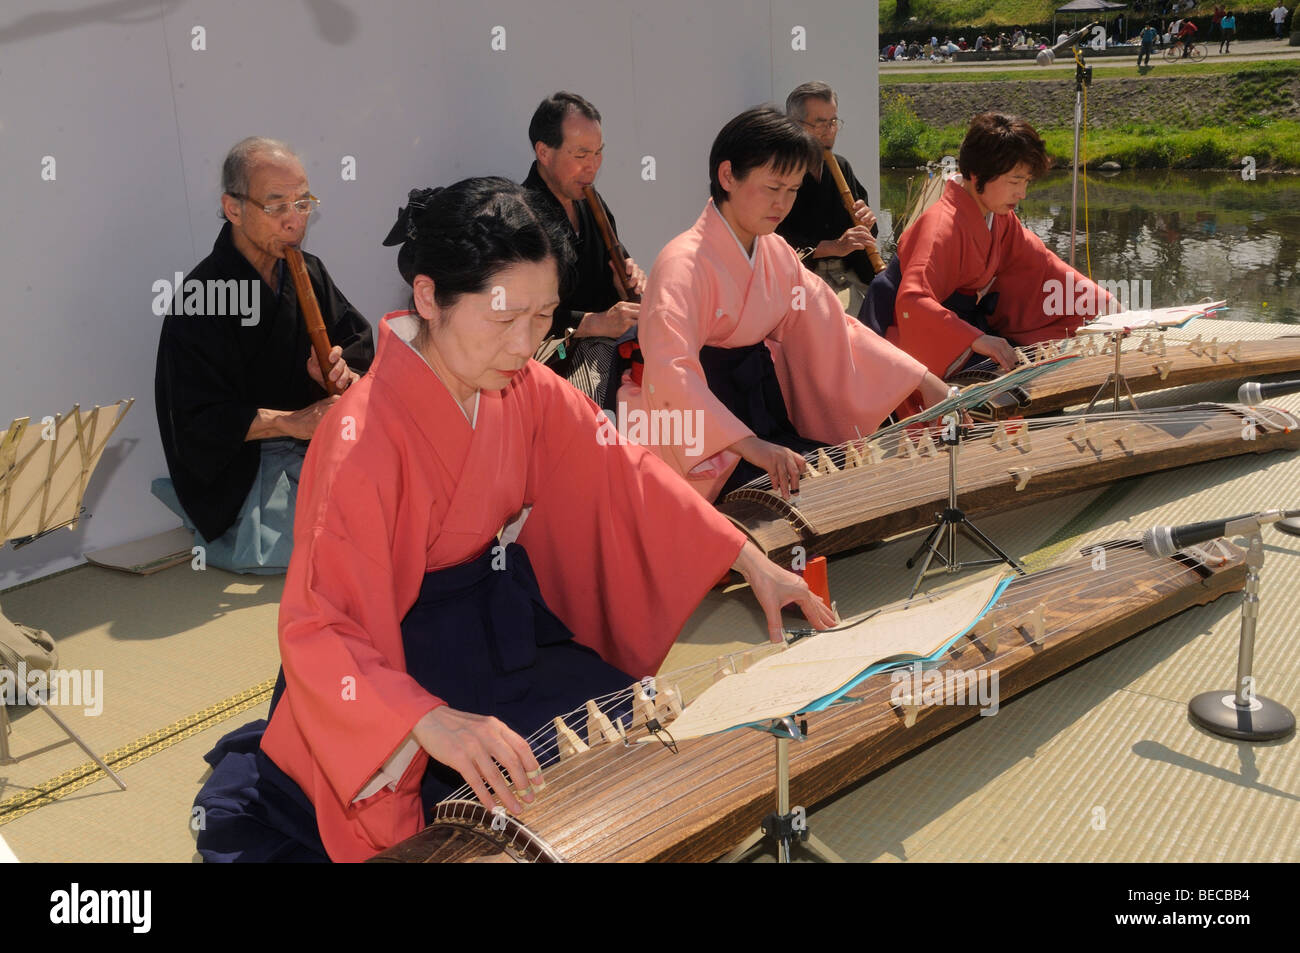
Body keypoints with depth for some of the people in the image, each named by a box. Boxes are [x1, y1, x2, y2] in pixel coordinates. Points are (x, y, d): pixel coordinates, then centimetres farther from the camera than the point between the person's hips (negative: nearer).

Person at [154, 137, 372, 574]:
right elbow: (197, 424, -18)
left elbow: (359, 341, 11)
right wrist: (294, 423, -25)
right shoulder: (199, 298, -16)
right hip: (242, 469, -6)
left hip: (316, 445, 6)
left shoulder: (309, 272, 6)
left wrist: (345, 371, -14)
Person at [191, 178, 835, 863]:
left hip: (502, 621, 7)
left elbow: (622, 473, 2)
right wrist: (434, 722, -46)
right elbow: (317, 628, -30)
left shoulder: (522, 386, -6)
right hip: (403, 660, -7)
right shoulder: (368, 434, -28)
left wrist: (756, 566, -2)